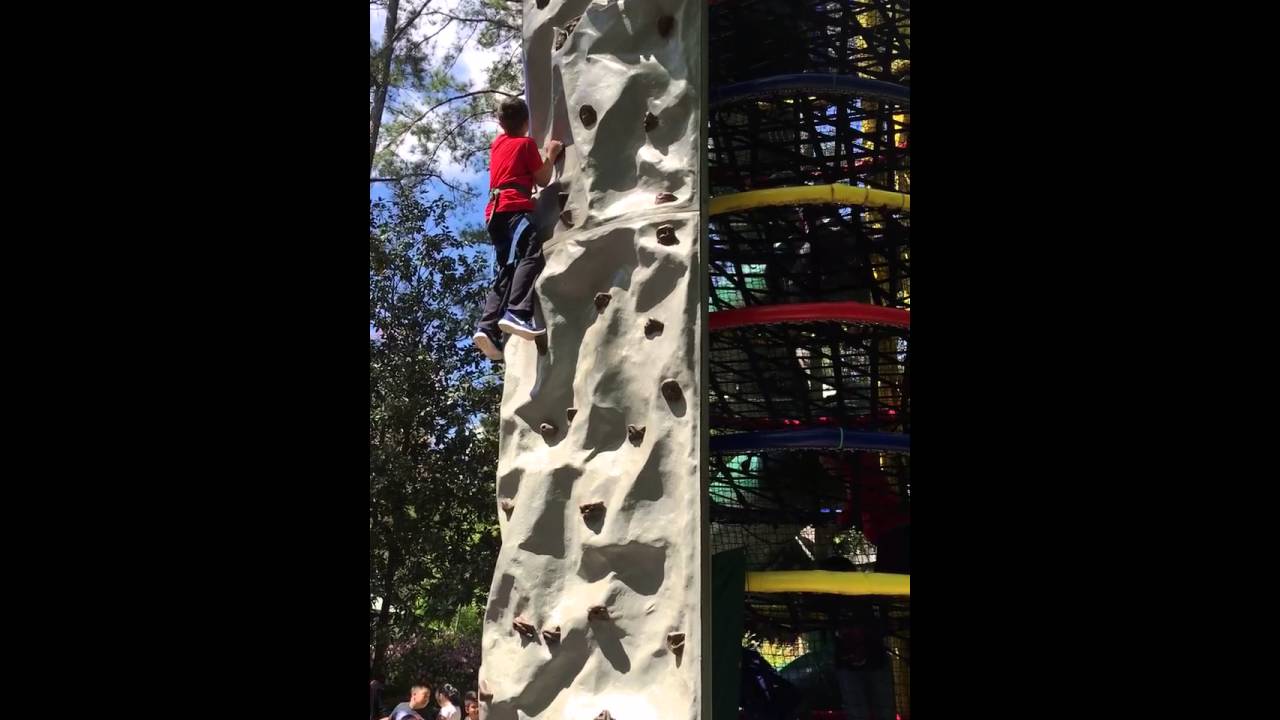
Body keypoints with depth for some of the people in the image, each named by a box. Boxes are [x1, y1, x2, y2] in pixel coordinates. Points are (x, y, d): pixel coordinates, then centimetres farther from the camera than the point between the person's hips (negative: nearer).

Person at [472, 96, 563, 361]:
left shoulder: (498, 143, 26)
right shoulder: (526, 143, 6)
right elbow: (543, 180, 6)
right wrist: (551, 154, 18)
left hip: (495, 210, 8)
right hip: (515, 207, -8)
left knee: (506, 270, 4)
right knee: (531, 255, -24)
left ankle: (487, 327, -14)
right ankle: (517, 313, -46)